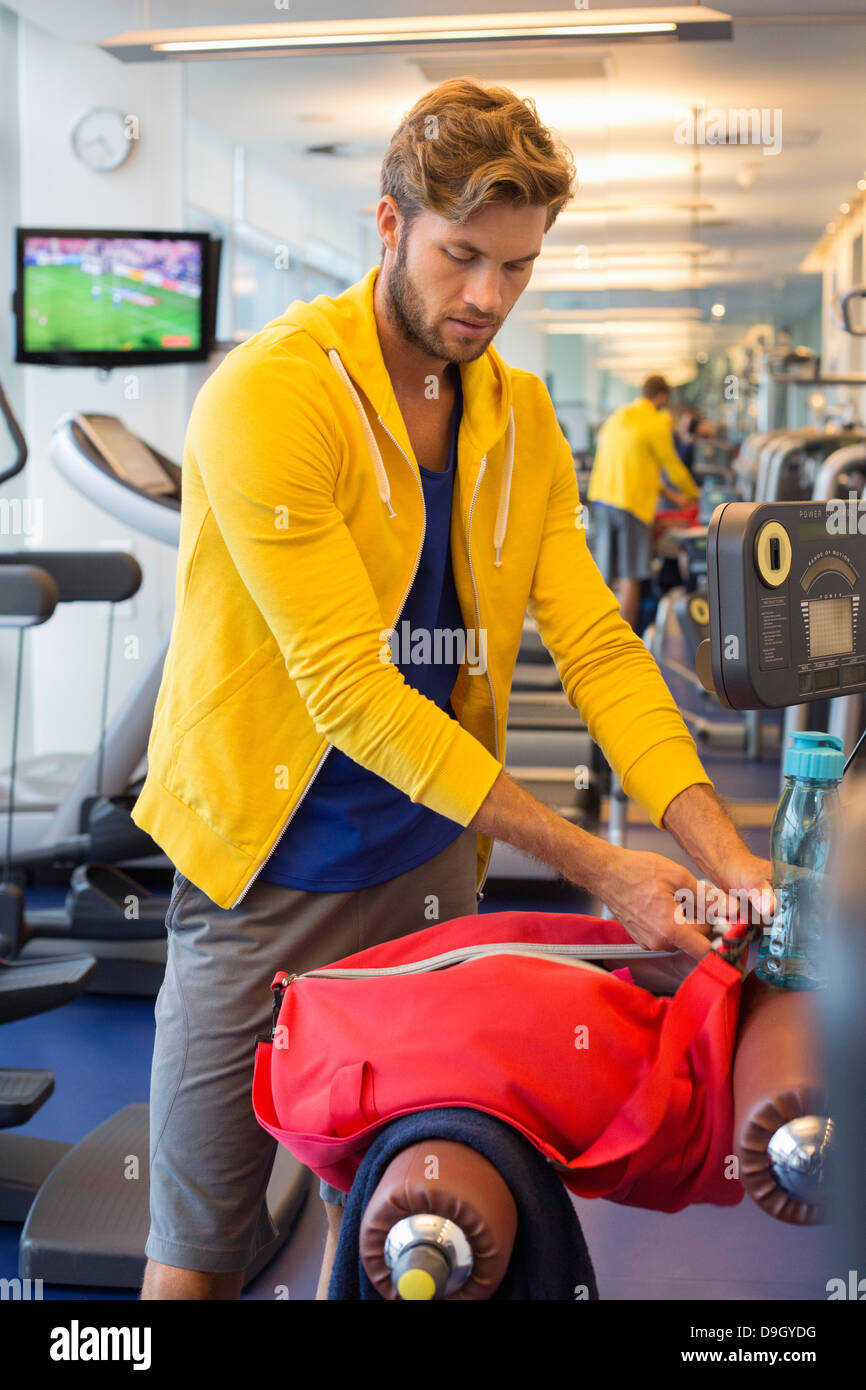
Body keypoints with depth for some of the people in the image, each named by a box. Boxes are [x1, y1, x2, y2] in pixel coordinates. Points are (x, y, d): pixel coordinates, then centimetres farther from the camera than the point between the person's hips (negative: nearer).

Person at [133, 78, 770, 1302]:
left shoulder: (521, 418, 4)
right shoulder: (270, 394, -16)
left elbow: (596, 643, -2)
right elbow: (349, 692, -22)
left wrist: (723, 854, -16)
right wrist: (593, 865, -22)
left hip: (430, 868, 5)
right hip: (268, 875, -5)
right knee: (199, 1256, 5)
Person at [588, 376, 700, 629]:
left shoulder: (616, 417, 18)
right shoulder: (656, 423, -7)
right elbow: (673, 468, 0)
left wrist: (669, 494, 28)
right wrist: (697, 497, 17)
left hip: (602, 498, 7)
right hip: (632, 504, -7)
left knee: (603, 575, 9)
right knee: (630, 577, -3)